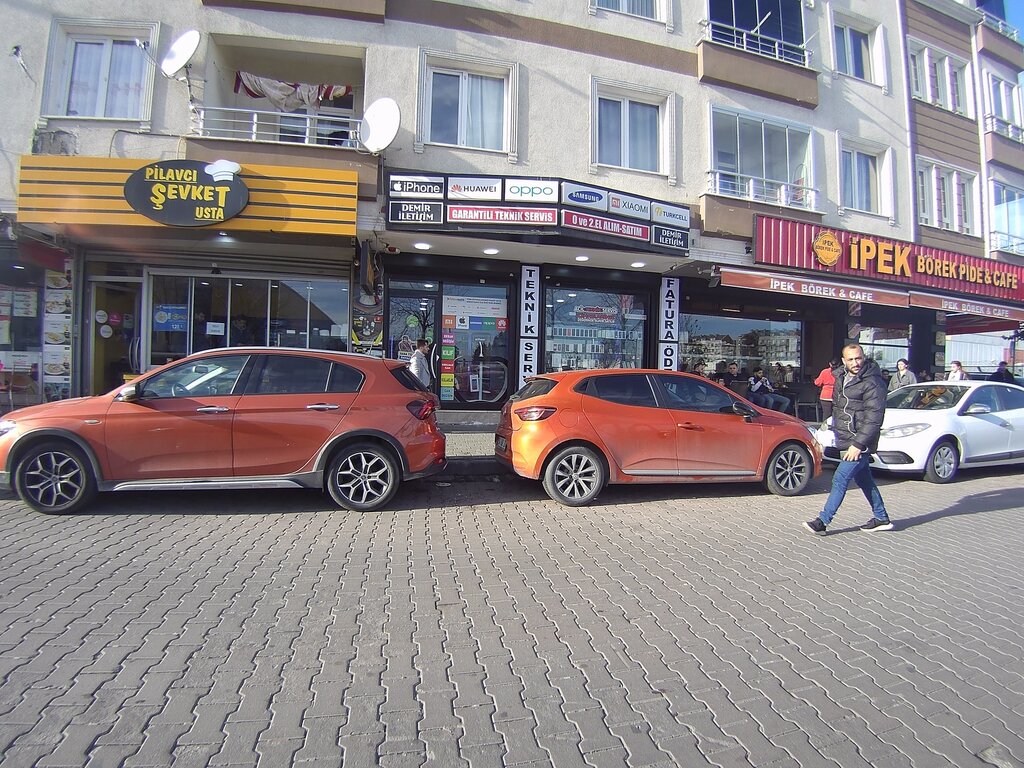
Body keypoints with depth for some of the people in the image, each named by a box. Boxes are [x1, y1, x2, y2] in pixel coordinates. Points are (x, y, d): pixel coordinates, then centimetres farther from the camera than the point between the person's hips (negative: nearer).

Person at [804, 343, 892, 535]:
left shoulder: (873, 383, -16)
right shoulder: (841, 377, 8)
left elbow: (874, 418, -19)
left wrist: (858, 444, -21)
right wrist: (837, 430, 19)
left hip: (860, 443, -9)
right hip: (845, 440, 9)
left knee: (840, 479, -9)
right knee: (864, 480, 18)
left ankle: (822, 521, -4)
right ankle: (882, 518, 32)